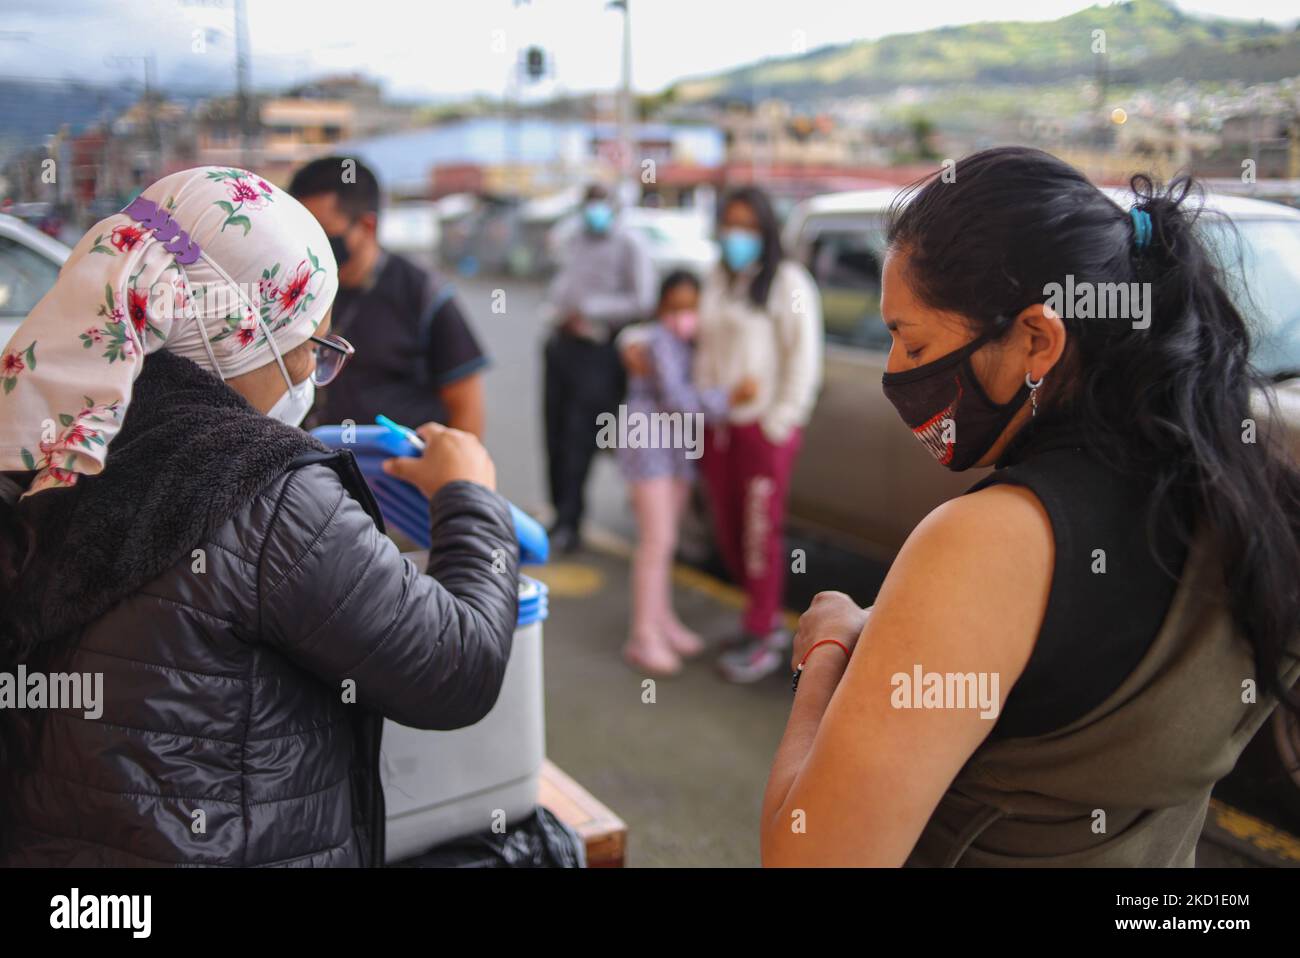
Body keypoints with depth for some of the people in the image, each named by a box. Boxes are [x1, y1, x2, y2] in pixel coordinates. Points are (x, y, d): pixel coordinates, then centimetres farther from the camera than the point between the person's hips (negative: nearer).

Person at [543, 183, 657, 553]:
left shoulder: (629, 248, -6)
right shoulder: (577, 242, 17)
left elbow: (642, 302, -13)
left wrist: (588, 308, -14)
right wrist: (563, 308, 3)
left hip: (598, 352, -7)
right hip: (563, 343, 7)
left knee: (578, 439, -7)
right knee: (556, 434, 8)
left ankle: (568, 524, -1)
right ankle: (561, 512, 19)